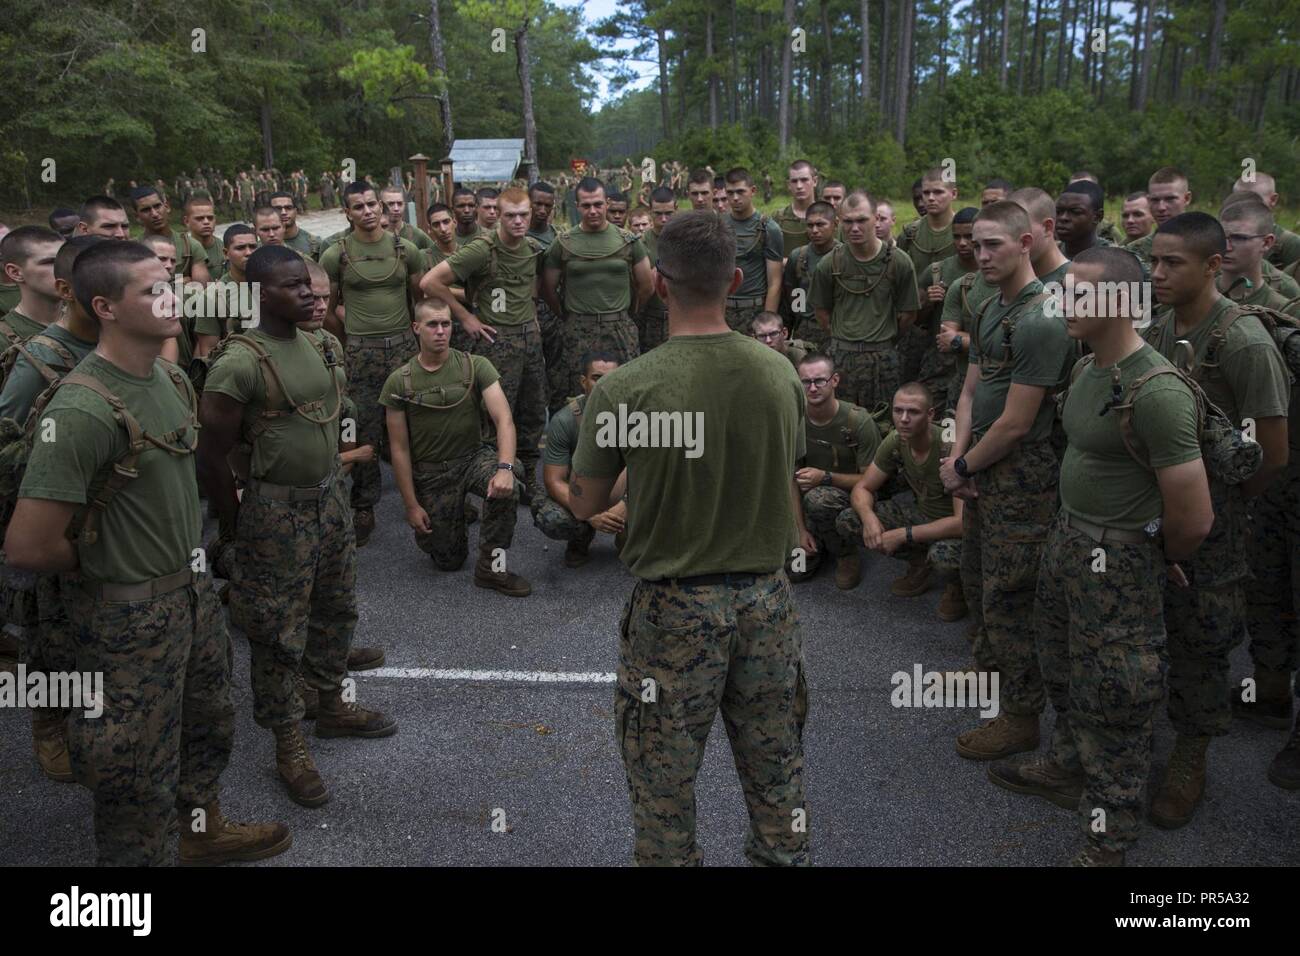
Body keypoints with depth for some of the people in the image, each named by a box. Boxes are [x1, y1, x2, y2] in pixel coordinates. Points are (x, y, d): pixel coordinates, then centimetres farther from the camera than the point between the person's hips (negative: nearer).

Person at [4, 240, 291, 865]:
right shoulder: (83, 409, -27)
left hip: (192, 587, 9)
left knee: (209, 723, 26)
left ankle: (204, 830, 49)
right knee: (138, 776, 8)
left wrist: (188, 558, 10)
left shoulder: (169, 377, 0)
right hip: (132, 613, -8)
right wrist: (99, 563, -9)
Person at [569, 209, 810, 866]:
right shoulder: (780, 374, -4)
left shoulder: (623, 389, -15)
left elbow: (584, 505, -2)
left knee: (664, 788, 11)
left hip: (675, 609, -4)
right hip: (766, 599, 4)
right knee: (775, 772, 19)